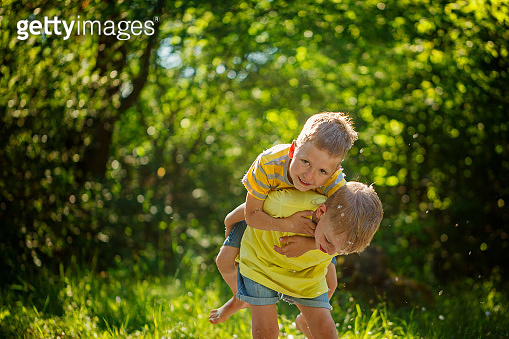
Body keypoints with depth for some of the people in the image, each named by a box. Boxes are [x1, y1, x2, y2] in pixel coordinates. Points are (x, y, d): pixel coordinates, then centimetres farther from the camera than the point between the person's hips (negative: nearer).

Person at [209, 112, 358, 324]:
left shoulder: (335, 186, -41)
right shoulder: (268, 164, -44)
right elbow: (252, 216, -36)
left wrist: (310, 244, -48)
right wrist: (288, 224, -51)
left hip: (309, 219, 1)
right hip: (266, 214, 0)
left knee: (329, 284, -1)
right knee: (225, 261, -6)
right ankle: (241, 299, 31)